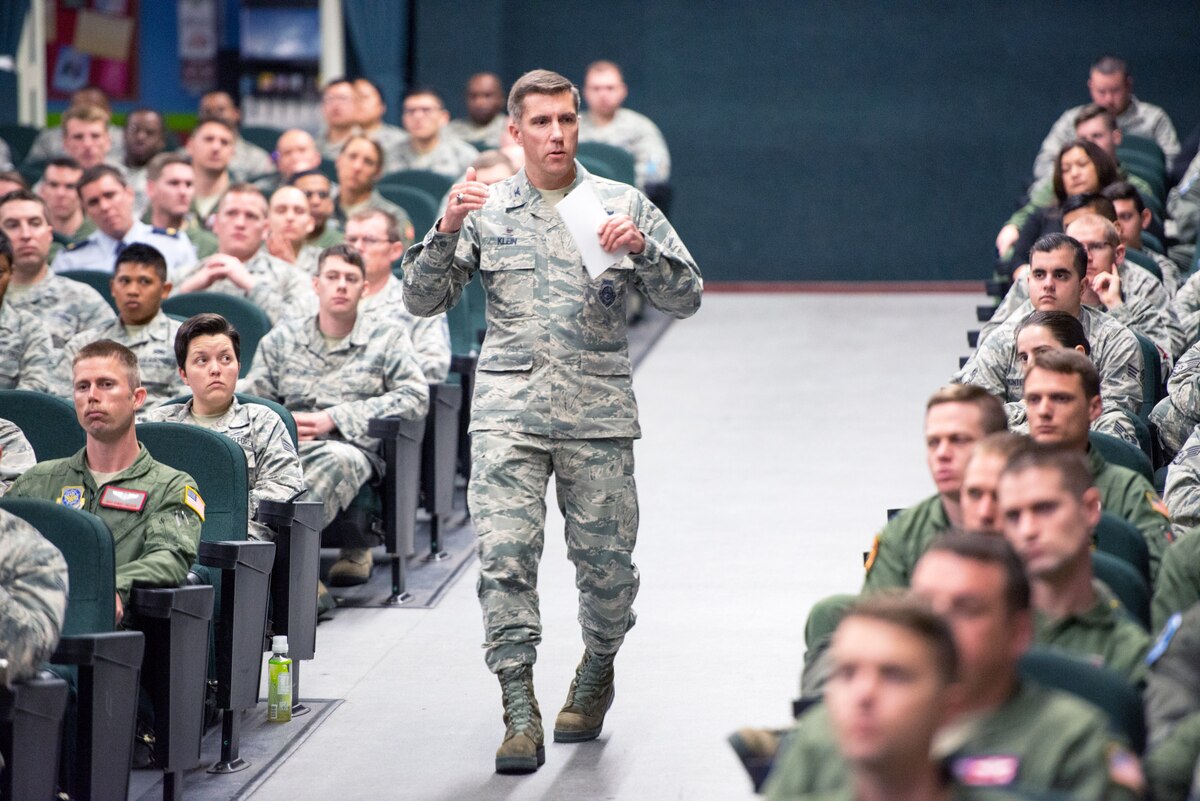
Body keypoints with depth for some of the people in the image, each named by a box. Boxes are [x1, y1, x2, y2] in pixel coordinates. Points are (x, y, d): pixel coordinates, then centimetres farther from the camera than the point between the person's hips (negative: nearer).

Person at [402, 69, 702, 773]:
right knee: (505, 554, -13)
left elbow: (687, 298, 5)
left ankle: (597, 673, 31)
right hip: (508, 412, 0)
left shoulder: (624, 205, 9)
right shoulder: (487, 209, 10)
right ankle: (521, 714, -12)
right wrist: (447, 230, -11)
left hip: (599, 412, 0)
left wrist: (642, 247, -13)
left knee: (607, 561, 4)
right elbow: (423, 301, 5)